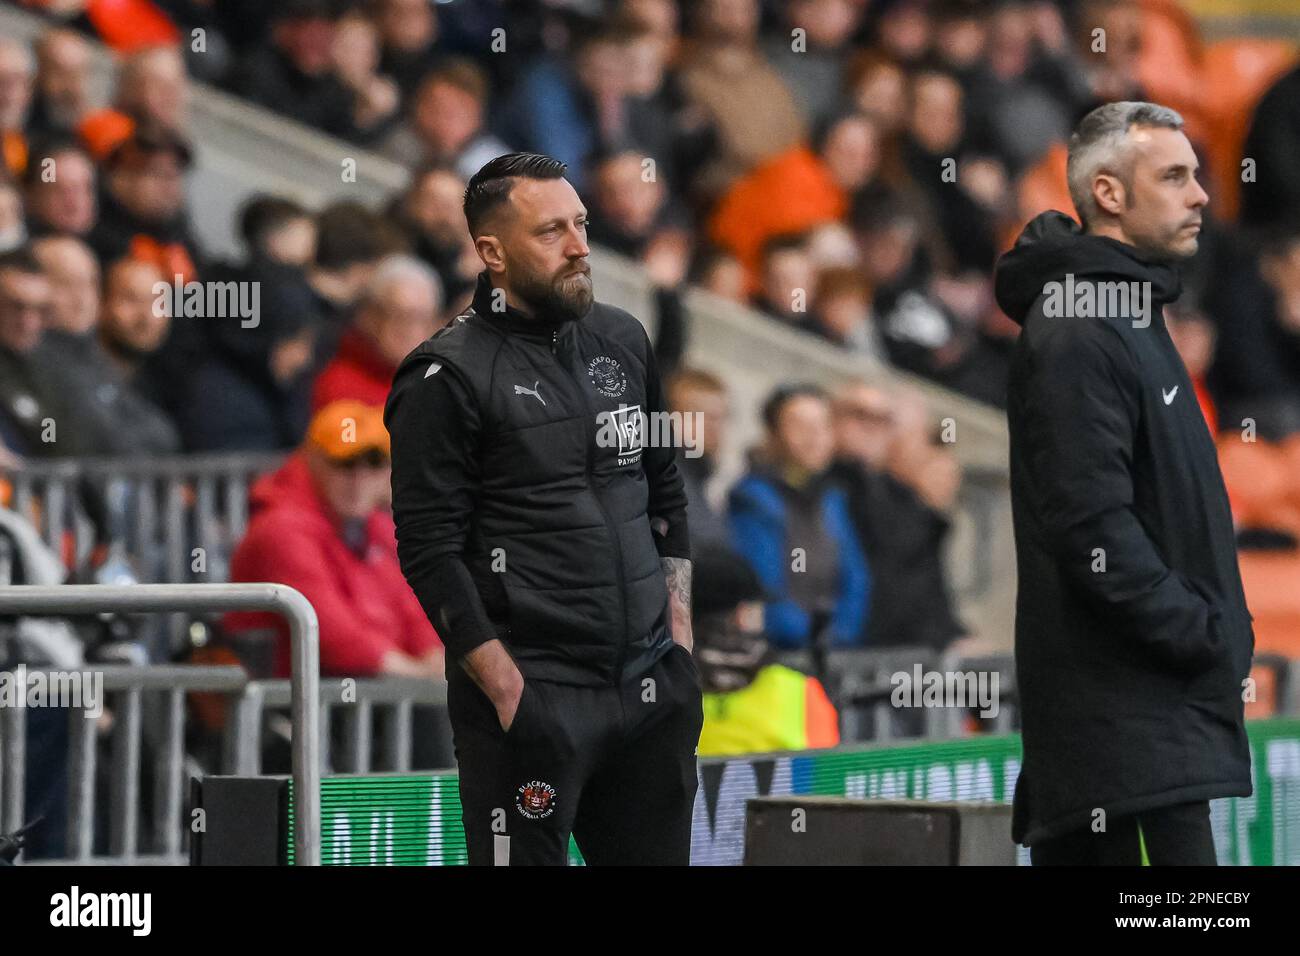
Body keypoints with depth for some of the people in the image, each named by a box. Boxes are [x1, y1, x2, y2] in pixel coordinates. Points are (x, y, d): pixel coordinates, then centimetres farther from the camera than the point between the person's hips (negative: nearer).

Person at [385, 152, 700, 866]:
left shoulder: (623, 341, 12)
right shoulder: (449, 377, -8)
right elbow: (429, 553, -11)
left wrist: (678, 630, 12)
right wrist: (506, 690, -14)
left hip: (652, 688, 6)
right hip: (534, 697, -6)